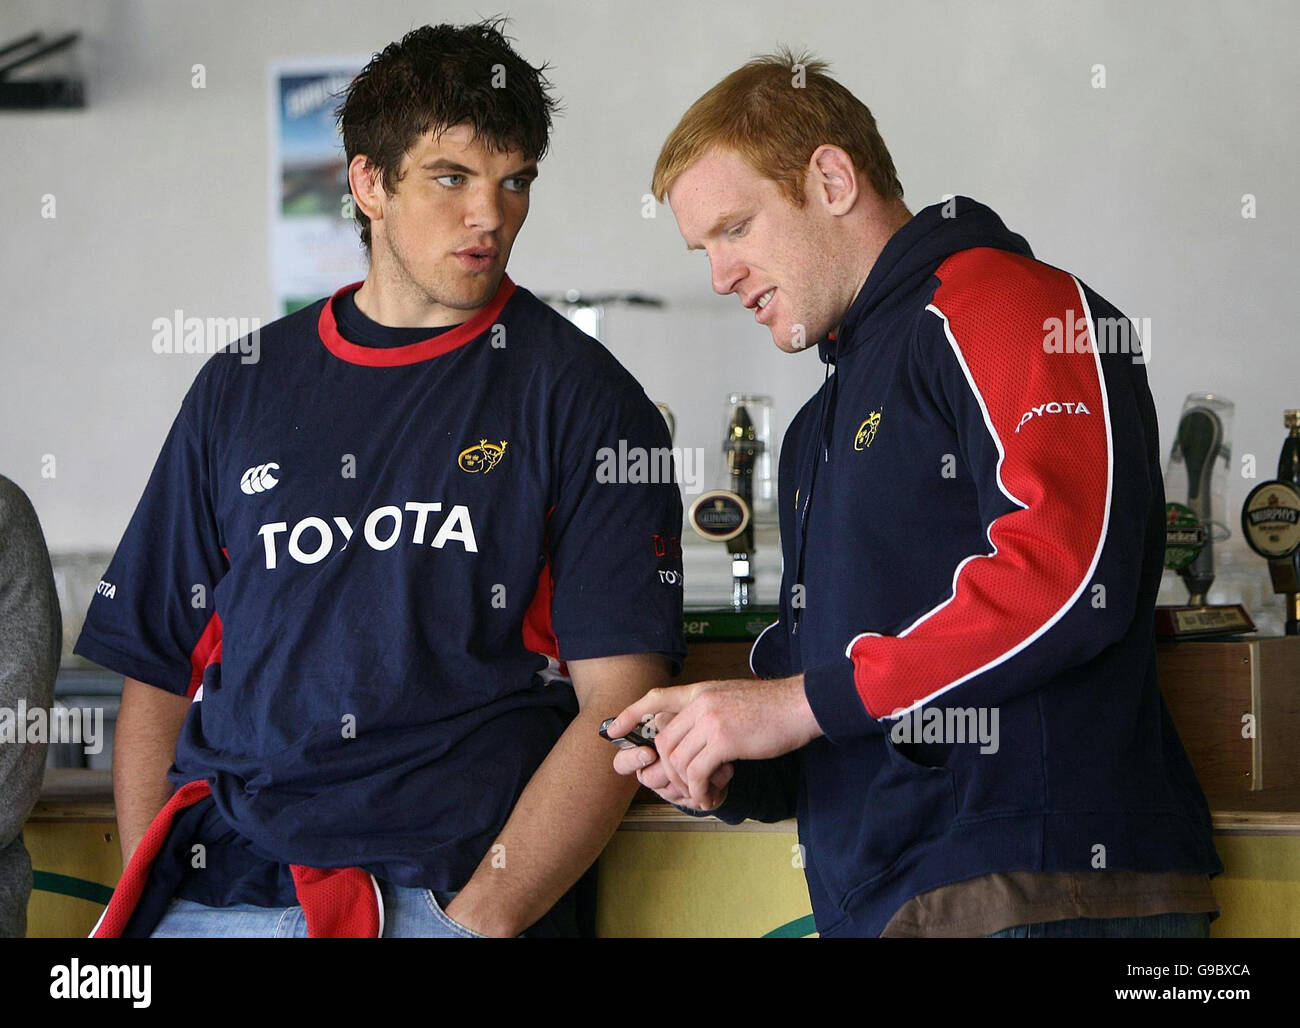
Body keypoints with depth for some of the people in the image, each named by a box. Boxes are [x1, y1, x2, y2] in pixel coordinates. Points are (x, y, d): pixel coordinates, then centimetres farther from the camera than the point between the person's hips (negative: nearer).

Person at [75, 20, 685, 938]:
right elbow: (159, 678, 16)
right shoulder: (242, 389, 16)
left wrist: (482, 916, -13)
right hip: (210, 889, 3)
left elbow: (619, 705, -3)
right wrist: (145, 894, 2)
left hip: (447, 894, -2)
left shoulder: (580, 398, 5)